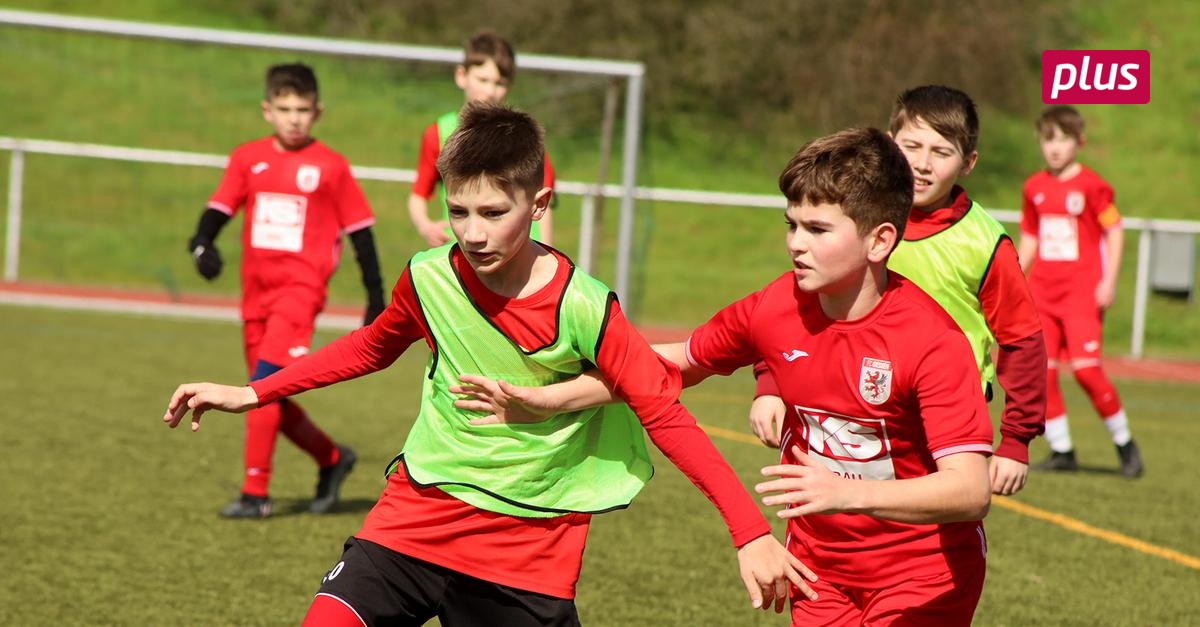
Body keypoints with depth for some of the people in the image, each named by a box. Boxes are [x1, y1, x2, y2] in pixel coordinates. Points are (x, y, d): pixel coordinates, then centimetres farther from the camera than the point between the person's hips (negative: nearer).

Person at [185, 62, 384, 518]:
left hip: (300, 287, -5)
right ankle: (332, 459, 34)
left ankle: (255, 493, -17)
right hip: (257, 291, 5)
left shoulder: (330, 167, -1)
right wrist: (202, 244, -19)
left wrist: (376, 297, 5)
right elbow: (219, 210, 3)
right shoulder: (248, 159, 6)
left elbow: (360, 231, 4)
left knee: (265, 382, -20)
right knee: (270, 397, 11)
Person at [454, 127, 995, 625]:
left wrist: (847, 492, -45)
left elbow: (971, 491, -31)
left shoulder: (932, 341, -24)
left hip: (923, 574, -4)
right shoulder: (773, 310, -8)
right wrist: (546, 400, 5)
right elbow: (678, 362, 11)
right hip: (819, 560, 5)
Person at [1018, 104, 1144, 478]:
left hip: (1082, 292, -5)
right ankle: (1061, 450, 9)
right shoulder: (1034, 188, 10)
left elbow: (1114, 231, -3)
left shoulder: (1091, 185, -5)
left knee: (1087, 369, -13)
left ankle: (1125, 444, 3)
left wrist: (1109, 281, -9)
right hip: (1043, 292, 5)